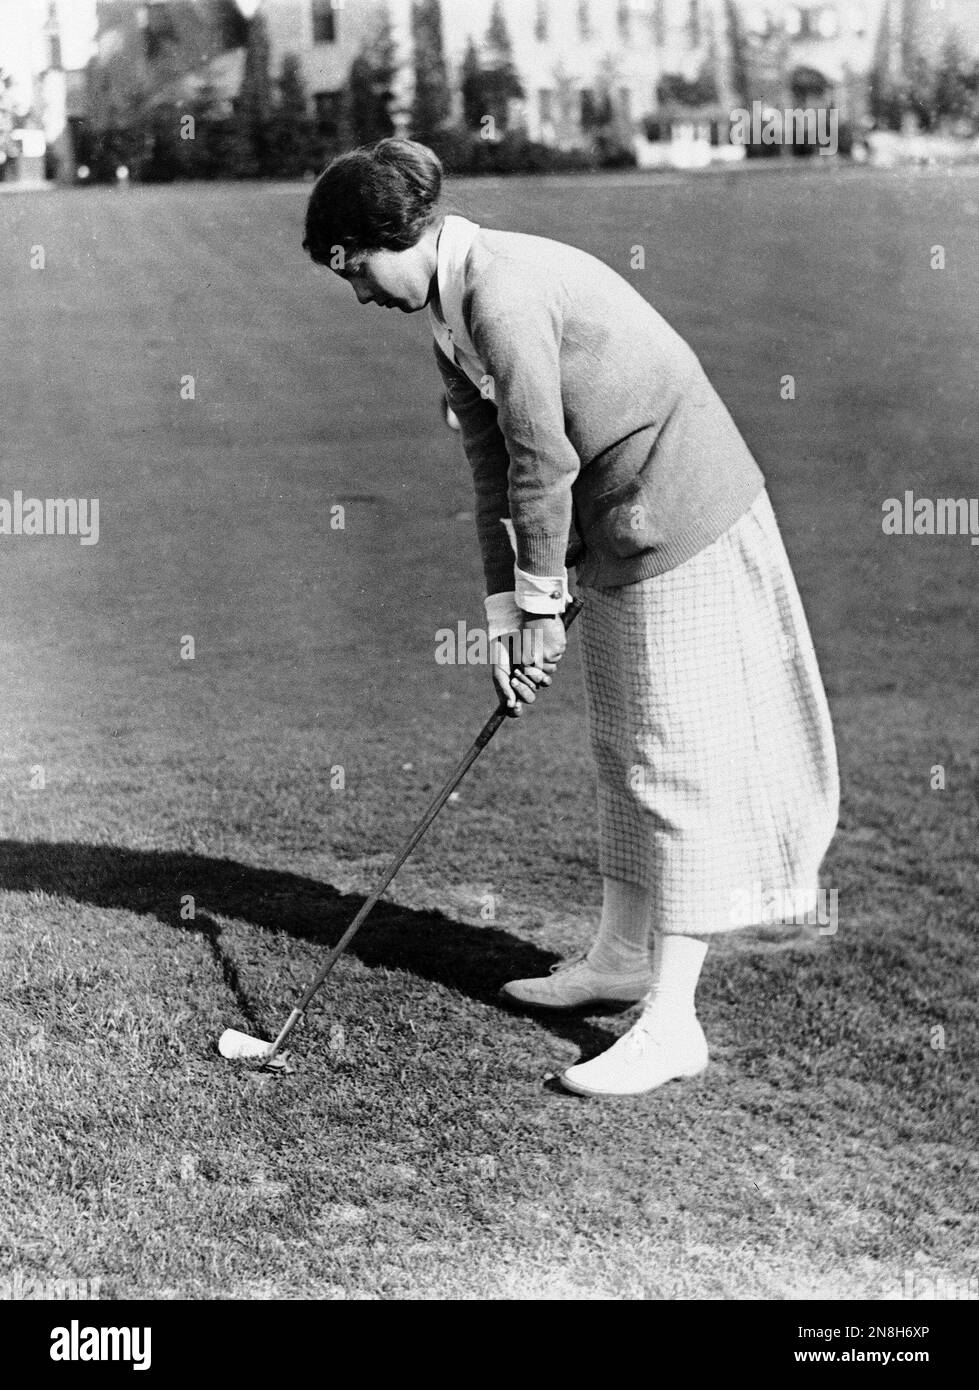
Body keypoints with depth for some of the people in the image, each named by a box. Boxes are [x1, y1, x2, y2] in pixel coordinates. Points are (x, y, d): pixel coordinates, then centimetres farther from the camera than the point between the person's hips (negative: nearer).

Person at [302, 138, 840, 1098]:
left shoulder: (504, 291, -21)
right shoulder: (450, 323, 9)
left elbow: (543, 463, -19)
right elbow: (495, 477, 10)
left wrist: (541, 606, -9)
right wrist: (504, 620, 5)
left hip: (681, 527, -10)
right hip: (615, 535, 10)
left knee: (679, 762, -5)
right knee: (622, 754, 17)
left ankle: (671, 1023, 1)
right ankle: (622, 955, 32)